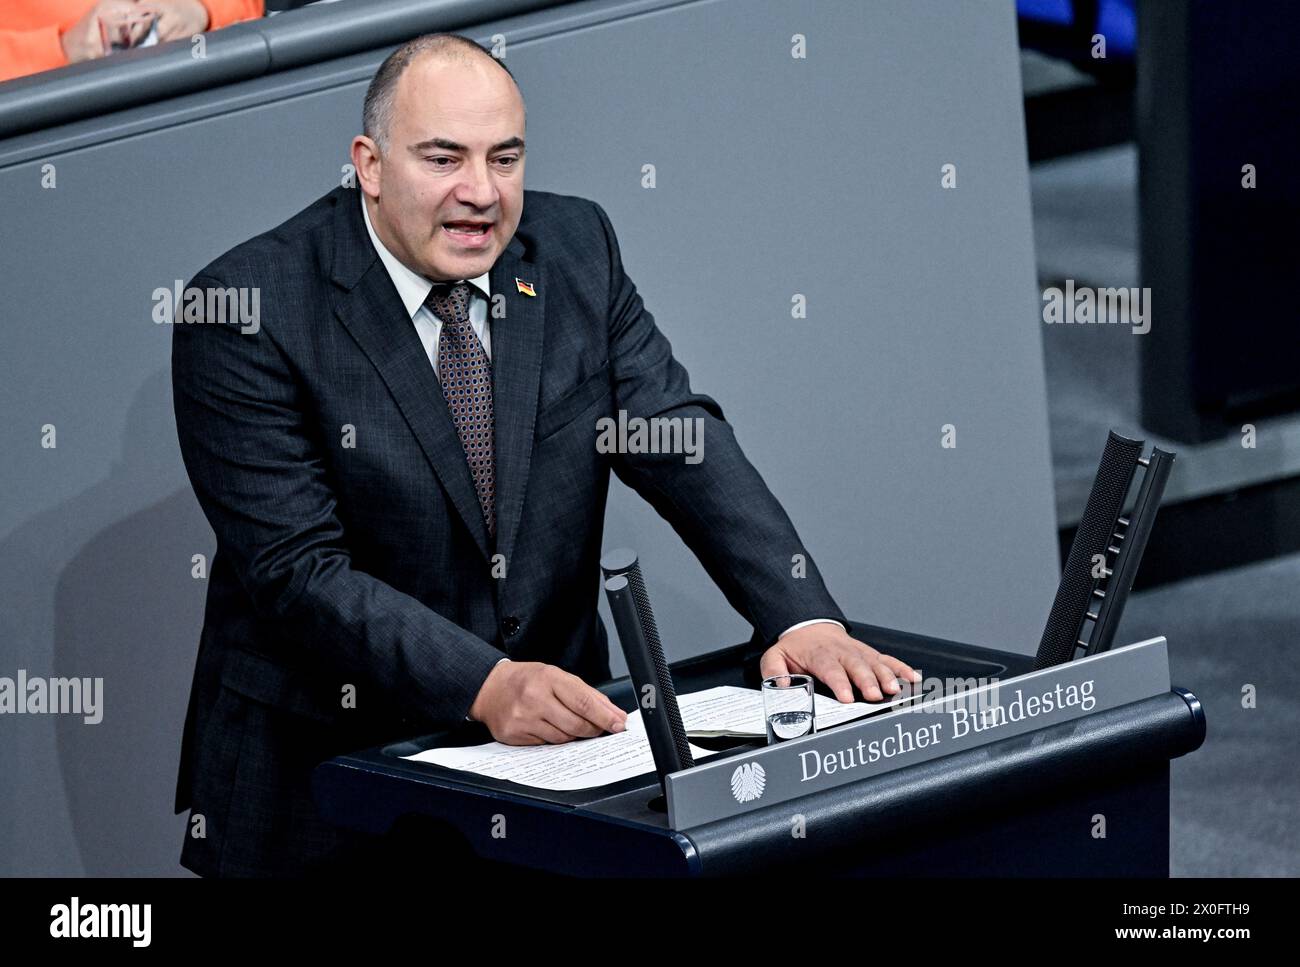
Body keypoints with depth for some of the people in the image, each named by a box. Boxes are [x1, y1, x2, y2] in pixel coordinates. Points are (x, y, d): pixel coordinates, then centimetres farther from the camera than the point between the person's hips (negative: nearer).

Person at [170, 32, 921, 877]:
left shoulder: (576, 248, 4)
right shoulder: (250, 310, -12)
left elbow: (679, 441, -1)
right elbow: (298, 572, -18)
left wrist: (805, 619, -17)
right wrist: (487, 686, -30)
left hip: (551, 727, 4)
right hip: (325, 769, -4)